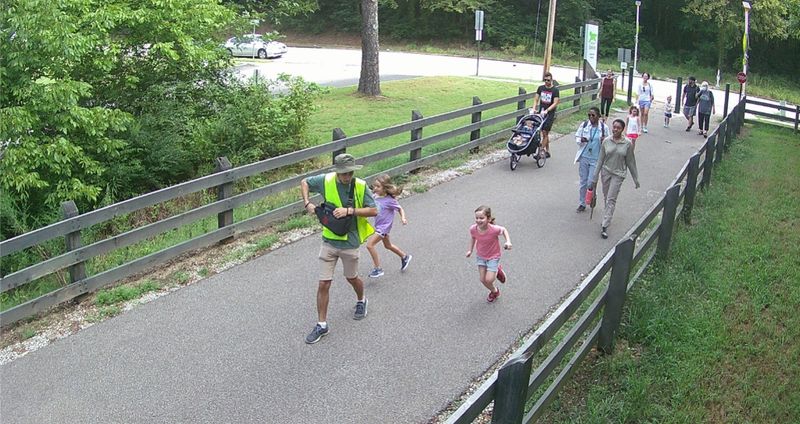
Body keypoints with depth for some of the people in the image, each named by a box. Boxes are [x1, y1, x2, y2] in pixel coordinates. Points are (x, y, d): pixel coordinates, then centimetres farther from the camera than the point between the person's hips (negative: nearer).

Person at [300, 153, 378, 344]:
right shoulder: (326, 180, -10)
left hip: (349, 242, -1)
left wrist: (349, 210, -24)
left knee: (352, 278, 20)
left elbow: (373, 211, -14)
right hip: (329, 241, 1)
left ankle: (361, 301, 53)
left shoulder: (360, 186, -13)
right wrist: (307, 203, -8)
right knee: (323, 284, 1)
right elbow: (304, 182, 7)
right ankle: (322, 325, 14)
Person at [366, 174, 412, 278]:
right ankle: (404, 257, 47)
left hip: (383, 227, -8)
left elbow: (400, 209, -8)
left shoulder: (389, 200, -21)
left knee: (370, 245, -15)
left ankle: (378, 269, -5)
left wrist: (403, 218, -23)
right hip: (378, 226, 8)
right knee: (388, 245, 25)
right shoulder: (376, 197, -3)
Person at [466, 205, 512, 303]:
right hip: (480, 256, 4)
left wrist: (508, 241, -22)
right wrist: (470, 250, 2)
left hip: (493, 257, -4)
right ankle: (494, 292, 39)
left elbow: (503, 230, -11)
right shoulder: (473, 229, -23)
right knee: (482, 280, 7)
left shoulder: (494, 229, -34)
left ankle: (497, 271, 28)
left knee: (489, 280, -8)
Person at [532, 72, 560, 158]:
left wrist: (546, 110, -22)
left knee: (545, 132, -9)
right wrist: (534, 108, -10)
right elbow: (536, 99, 6)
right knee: (544, 133, 8)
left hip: (550, 113, -4)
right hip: (541, 112, 4)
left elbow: (555, 103, -11)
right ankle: (547, 152, 17)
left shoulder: (555, 90, -6)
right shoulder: (541, 88, 7)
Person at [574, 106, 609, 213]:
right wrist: (581, 140, -18)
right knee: (583, 182, 9)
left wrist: (604, 141, -18)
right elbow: (576, 137, 5)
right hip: (584, 157, 2)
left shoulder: (604, 127, -4)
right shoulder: (584, 125, -2)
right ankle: (582, 204, 23)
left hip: (596, 159, -2)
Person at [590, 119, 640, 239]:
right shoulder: (606, 141, -3)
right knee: (606, 198, 14)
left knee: (611, 200, -7)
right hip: (606, 172, 3)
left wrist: (635, 178, 5)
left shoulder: (627, 144, -8)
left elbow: (630, 162, 0)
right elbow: (600, 160, 2)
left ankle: (604, 227, -5)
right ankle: (607, 218, 36)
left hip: (618, 174, -3)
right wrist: (594, 178, 2)